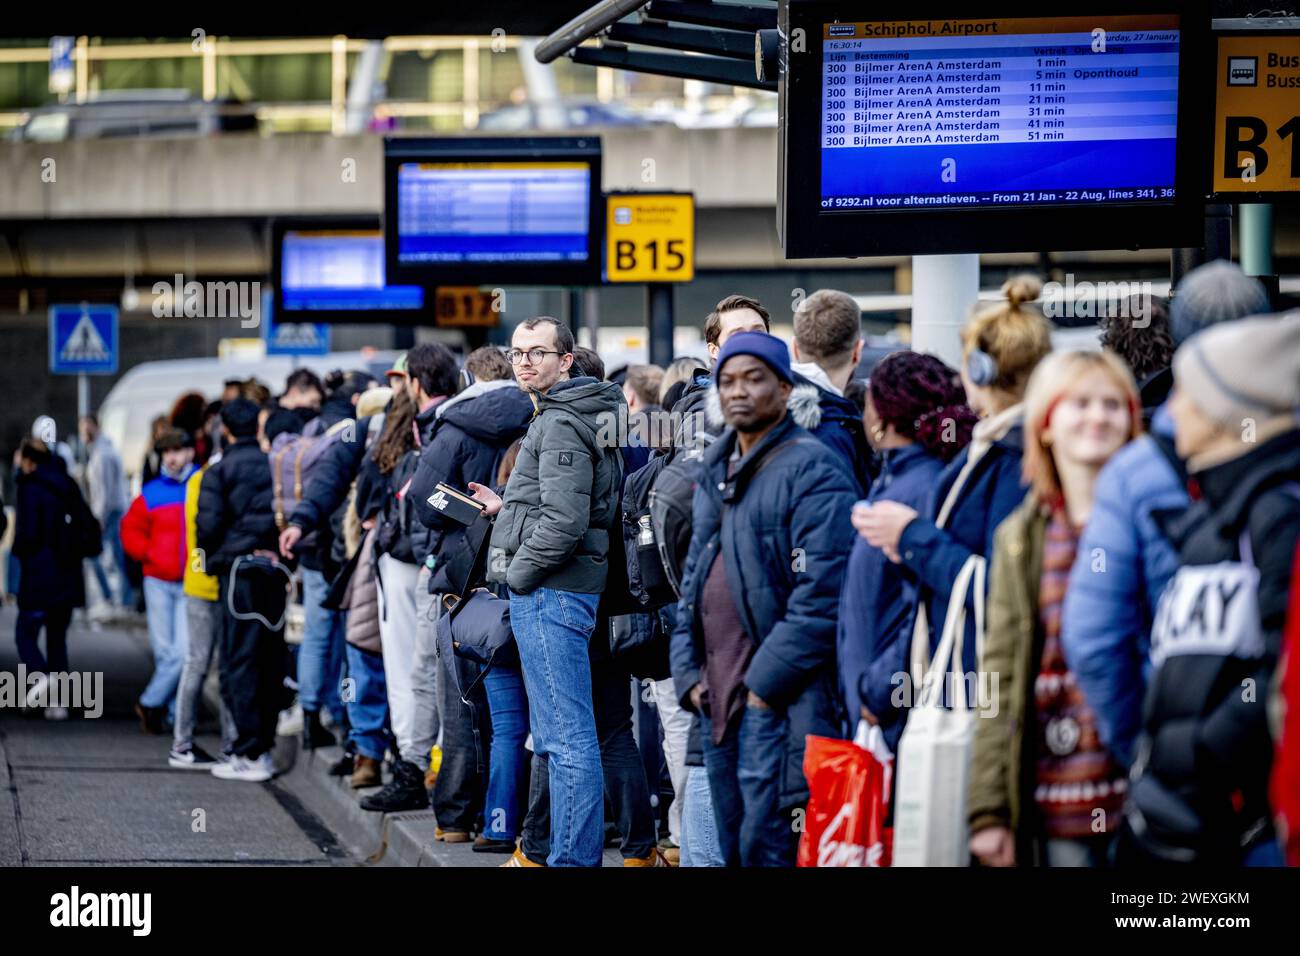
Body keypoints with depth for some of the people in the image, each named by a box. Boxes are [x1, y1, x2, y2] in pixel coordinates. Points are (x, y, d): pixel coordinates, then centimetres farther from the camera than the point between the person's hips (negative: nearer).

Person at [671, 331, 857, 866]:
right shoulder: (716, 473, 18)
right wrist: (688, 672, 12)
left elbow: (821, 596, -17)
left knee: (767, 848, -11)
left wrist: (765, 682, -17)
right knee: (734, 848, 11)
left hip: (780, 701, -8)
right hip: (717, 699, 9)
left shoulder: (811, 471, -9)